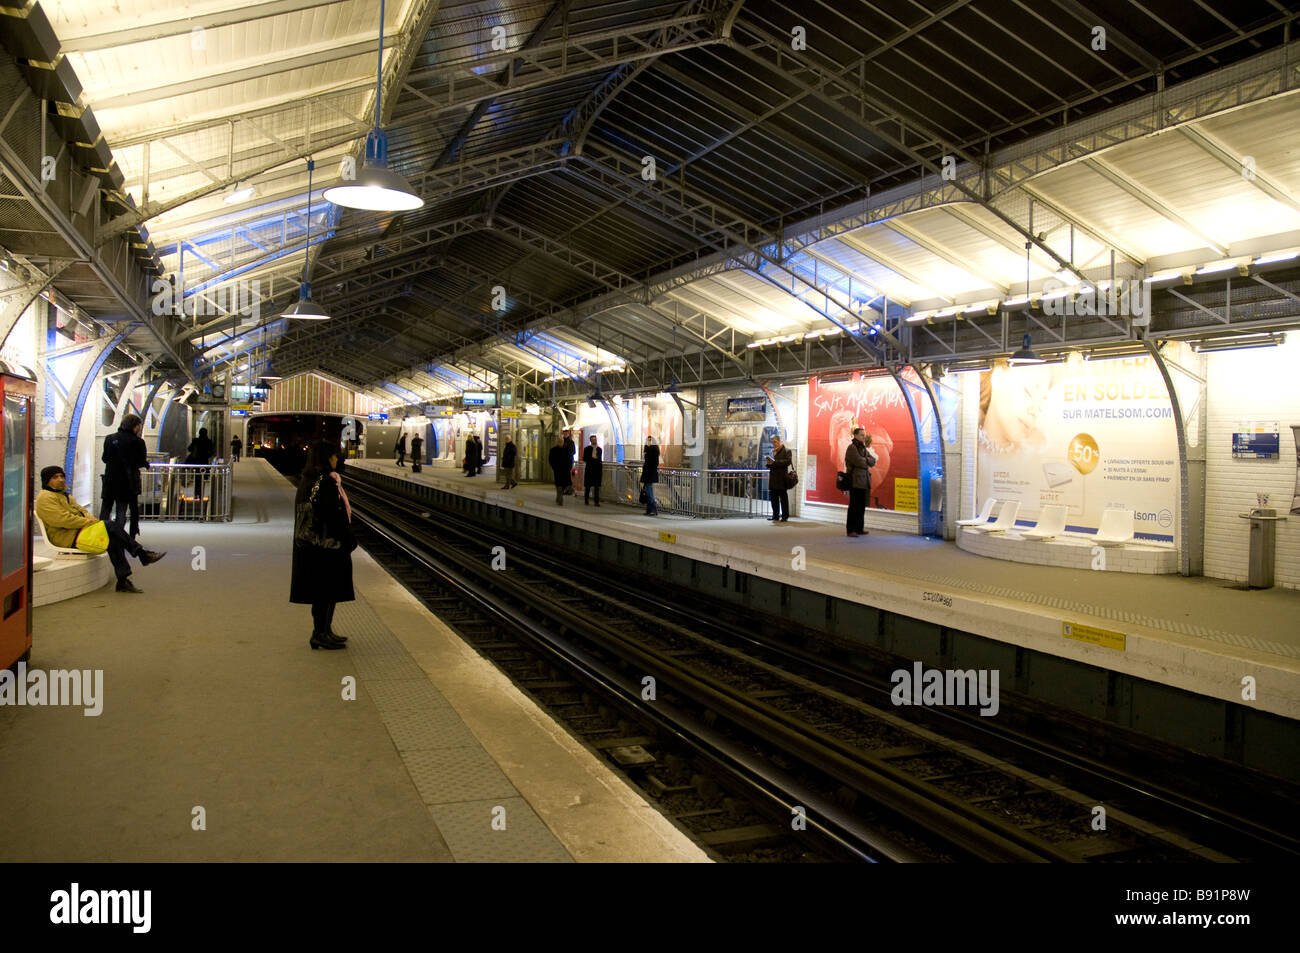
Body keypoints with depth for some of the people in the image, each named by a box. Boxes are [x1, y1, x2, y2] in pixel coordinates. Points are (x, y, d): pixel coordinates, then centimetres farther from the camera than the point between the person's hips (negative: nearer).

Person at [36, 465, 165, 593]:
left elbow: (79, 509, 25)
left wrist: (90, 517, 2)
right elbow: (62, 519, -19)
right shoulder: (45, 498, -7)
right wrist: (87, 521, -16)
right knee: (108, 526, -25)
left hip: (79, 530, 10)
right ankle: (142, 554, -21)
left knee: (113, 540, -15)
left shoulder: (63, 494, 26)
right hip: (67, 538, -10)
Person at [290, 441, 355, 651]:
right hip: (328, 543, -9)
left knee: (320, 590, 15)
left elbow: (301, 512, 14)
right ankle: (321, 633, 3)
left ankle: (323, 632, 22)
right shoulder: (327, 482, -18)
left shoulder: (306, 480, 9)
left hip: (308, 544, 9)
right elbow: (336, 515, -20)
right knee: (328, 589, 0)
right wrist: (348, 541, -12)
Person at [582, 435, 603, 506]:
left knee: (597, 486, -1)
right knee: (587, 486, 3)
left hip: (598, 470, 3)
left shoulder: (599, 449, 13)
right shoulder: (587, 449, 2)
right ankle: (586, 501, 13)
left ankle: (597, 502, -1)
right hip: (589, 469, -3)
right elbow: (584, 459, -3)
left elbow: (600, 460, 16)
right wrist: (592, 458, -13)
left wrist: (602, 469, 9)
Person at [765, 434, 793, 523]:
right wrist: (769, 463, -3)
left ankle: (785, 516, 4)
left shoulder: (786, 451, -1)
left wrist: (774, 462, -17)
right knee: (773, 497, 8)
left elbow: (787, 461, -14)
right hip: (773, 478, 6)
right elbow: (769, 465, 22)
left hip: (781, 479, -6)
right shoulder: (772, 451, 17)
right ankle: (775, 516, 16)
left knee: (783, 497, -1)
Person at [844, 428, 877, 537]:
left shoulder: (864, 448, 18)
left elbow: (873, 461, 10)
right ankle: (851, 530, -5)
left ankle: (859, 528, 16)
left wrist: (865, 460, -8)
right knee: (854, 506, -7)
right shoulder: (852, 448, -8)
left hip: (863, 482, 8)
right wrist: (867, 462, 1)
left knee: (861, 506, 10)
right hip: (855, 482, -8)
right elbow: (860, 462, -18)